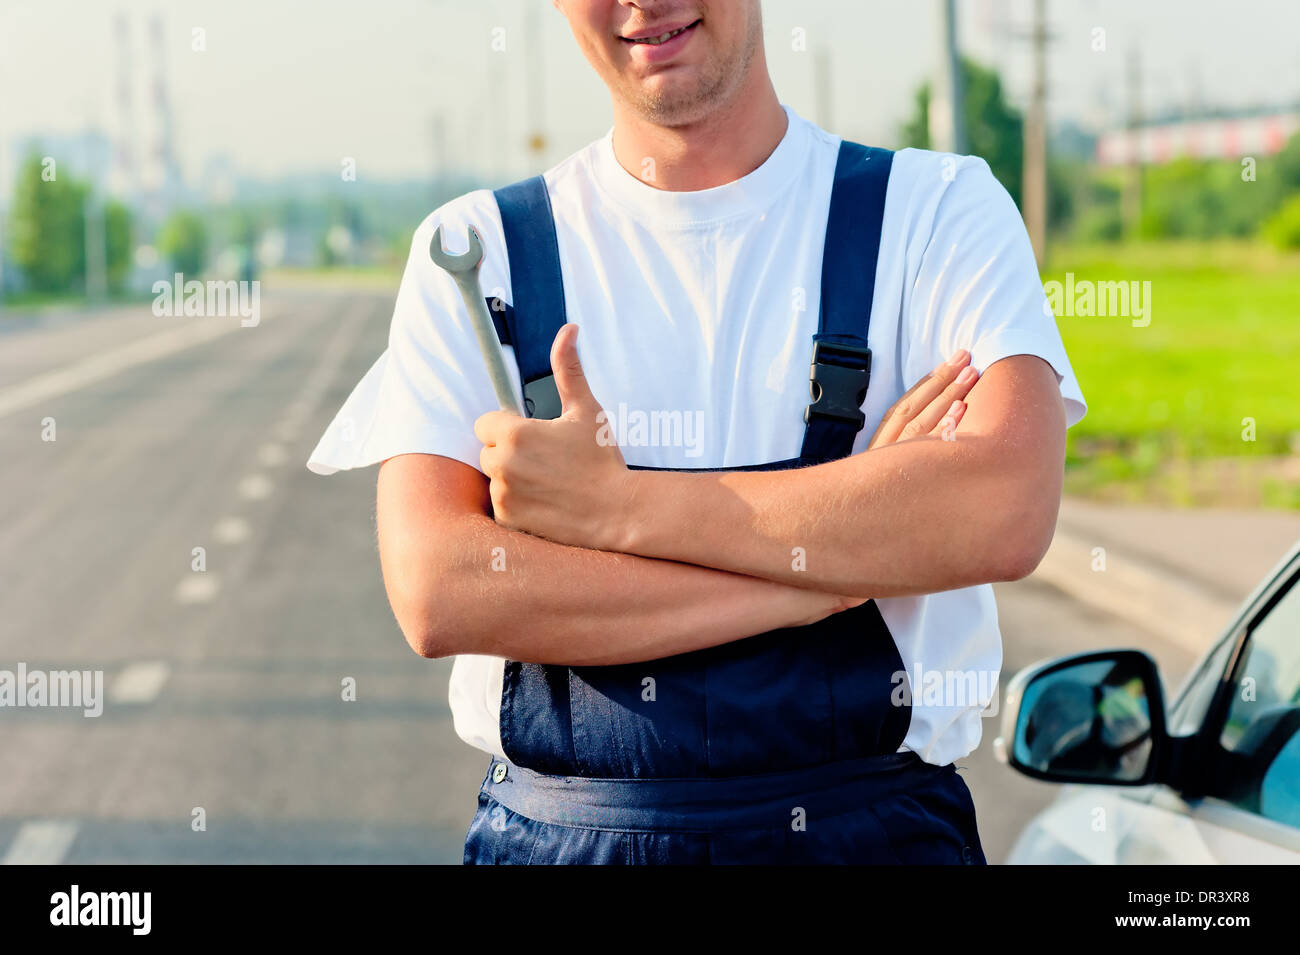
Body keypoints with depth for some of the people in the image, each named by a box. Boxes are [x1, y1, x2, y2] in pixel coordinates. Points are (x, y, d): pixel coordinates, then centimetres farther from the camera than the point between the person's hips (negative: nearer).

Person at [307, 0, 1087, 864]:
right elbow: (436, 597, -13)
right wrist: (832, 568, -17)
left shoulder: (943, 210, -2)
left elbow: (1006, 515, -19)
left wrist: (612, 506, -18)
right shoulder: (471, 250, 1)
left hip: (874, 831, 0)